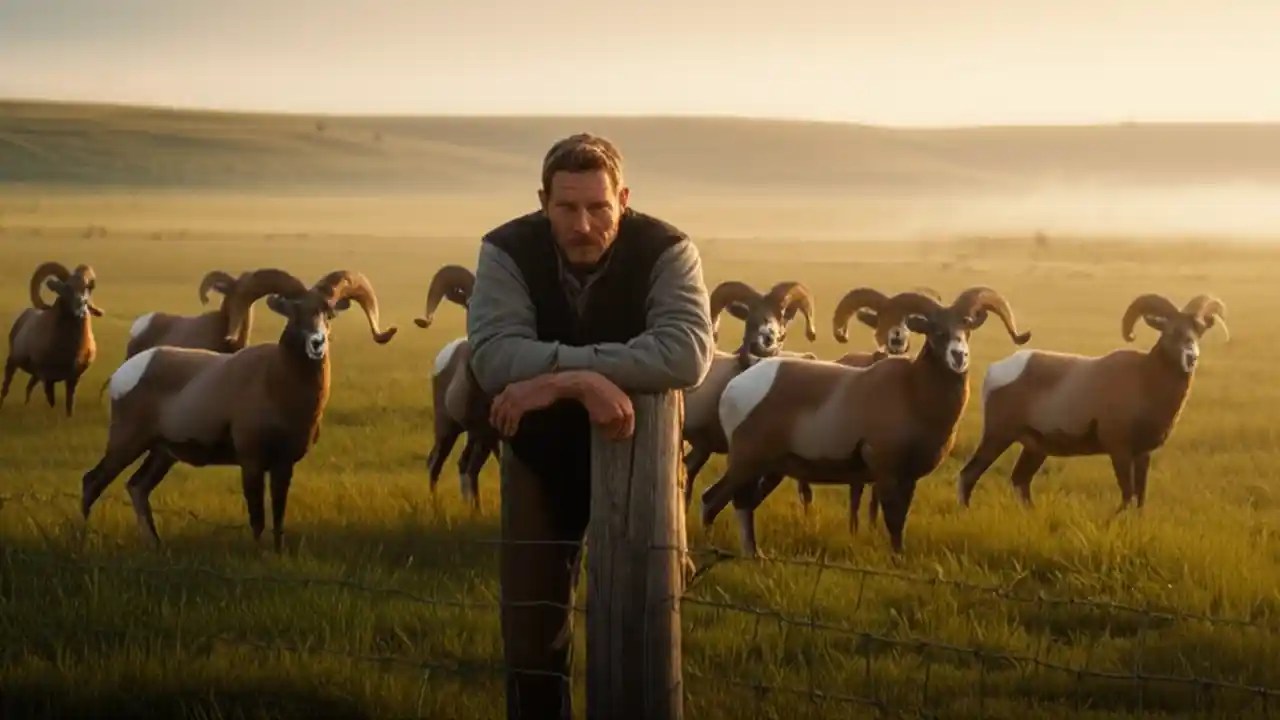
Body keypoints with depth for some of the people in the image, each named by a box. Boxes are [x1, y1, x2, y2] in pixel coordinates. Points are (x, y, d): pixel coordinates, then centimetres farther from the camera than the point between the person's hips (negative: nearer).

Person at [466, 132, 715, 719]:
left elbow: (687, 352, -36)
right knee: (532, 621, 7)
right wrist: (586, 379, -45)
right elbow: (493, 355, -30)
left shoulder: (665, 251, -20)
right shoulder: (508, 252, -16)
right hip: (540, 455, 1)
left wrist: (555, 377, -40)